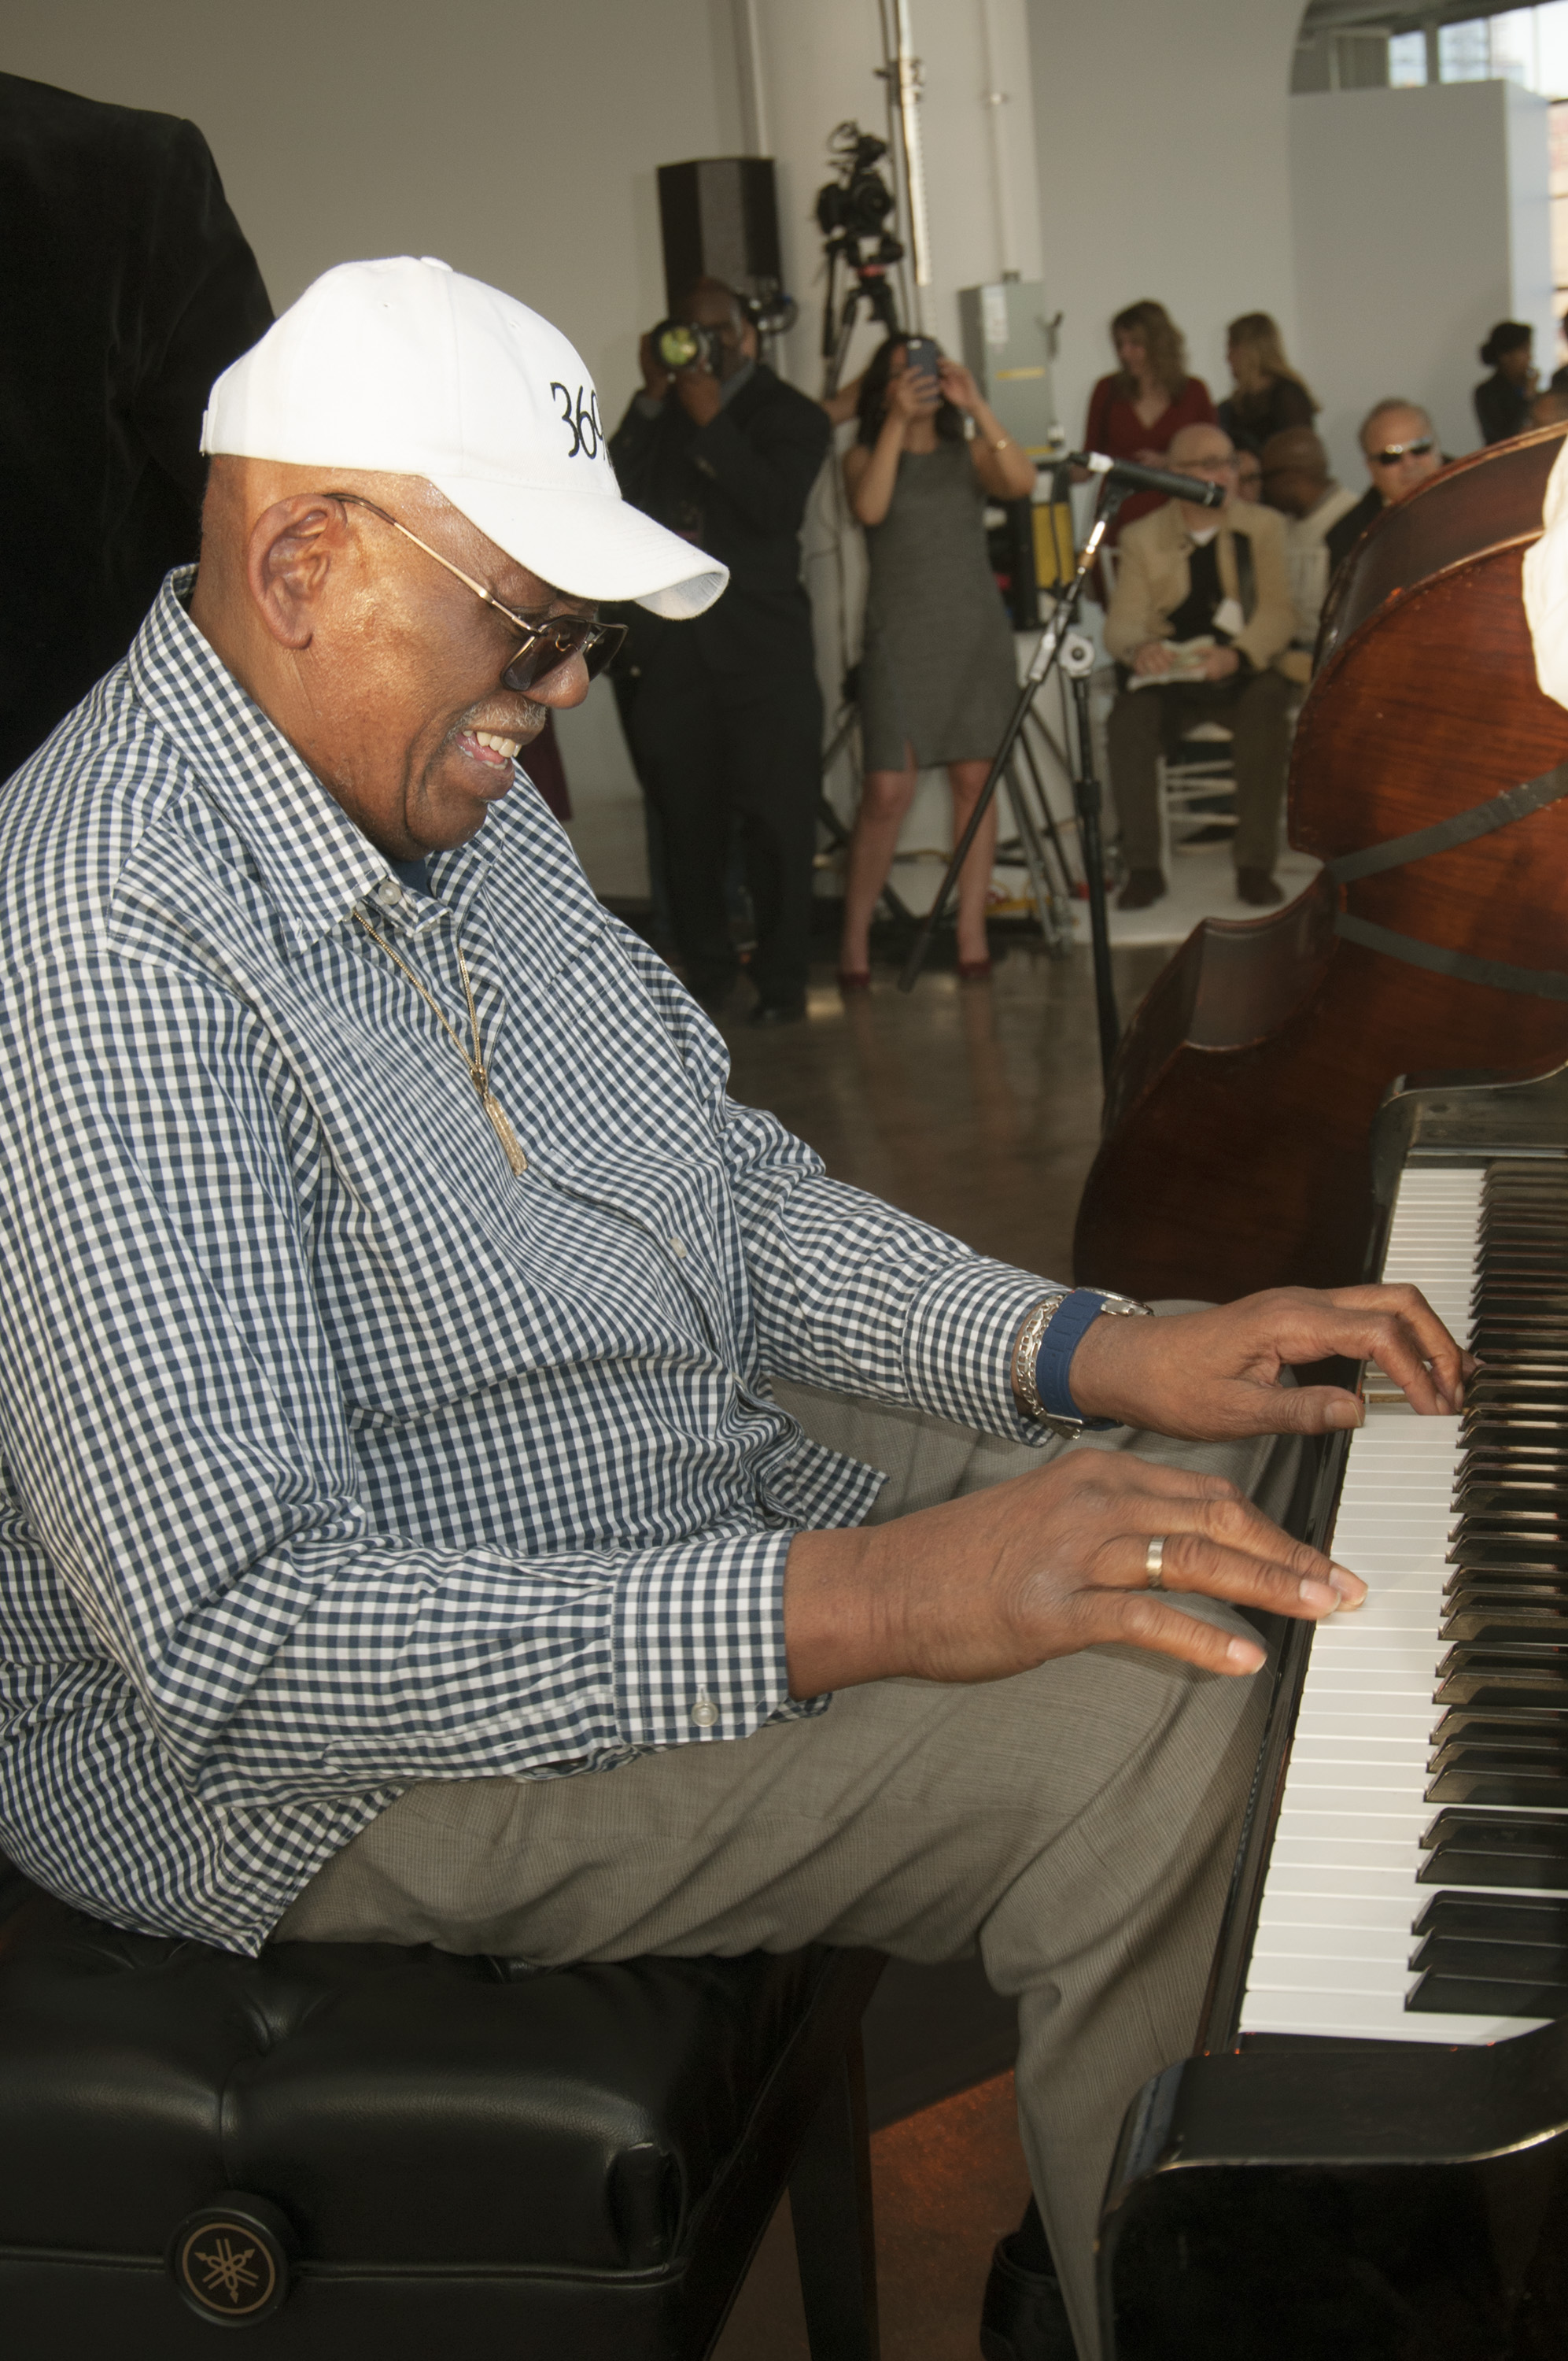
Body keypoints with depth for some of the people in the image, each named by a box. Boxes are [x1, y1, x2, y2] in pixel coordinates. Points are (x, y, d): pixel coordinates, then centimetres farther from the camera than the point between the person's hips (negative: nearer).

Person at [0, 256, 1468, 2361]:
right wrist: (856, 1603, -35)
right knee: (1153, 1731, -25)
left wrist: (1097, 1354, -6)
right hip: (327, 1736, -10)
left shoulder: (446, 801, 3)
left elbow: (729, 1190, 8)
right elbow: (239, 1641, -32)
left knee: (1251, 1475, 10)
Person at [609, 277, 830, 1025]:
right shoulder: (660, 412, 16)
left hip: (761, 649, -3)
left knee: (775, 818, -6)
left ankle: (782, 980, 1)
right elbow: (615, 492, 1)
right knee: (686, 823, 4)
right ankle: (706, 976, 15)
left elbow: (775, 506, -12)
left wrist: (711, 422, -11)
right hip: (665, 648, 3)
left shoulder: (788, 414, 7)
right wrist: (652, 401, -2)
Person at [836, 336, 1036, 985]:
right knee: (887, 792, -11)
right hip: (900, 635, -3)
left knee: (974, 780, 1)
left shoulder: (968, 453, 13)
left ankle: (971, 932, 6)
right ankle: (855, 937, 0)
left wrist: (977, 408, -12)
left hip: (977, 632, 3)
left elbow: (1020, 483, -7)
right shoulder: (865, 455, 8)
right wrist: (898, 421, -16)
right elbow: (870, 507, -13)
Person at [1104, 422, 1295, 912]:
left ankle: (1255, 864, -30)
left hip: (1239, 673, 0)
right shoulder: (1143, 537, 7)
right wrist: (1139, 647, -28)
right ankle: (1143, 866, -21)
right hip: (1166, 675, 1)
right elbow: (1121, 622, -2)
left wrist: (1236, 654, -25)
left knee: (1266, 705, -34)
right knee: (1128, 719, -31)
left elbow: (1278, 612, -4)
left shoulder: (1263, 527, 8)